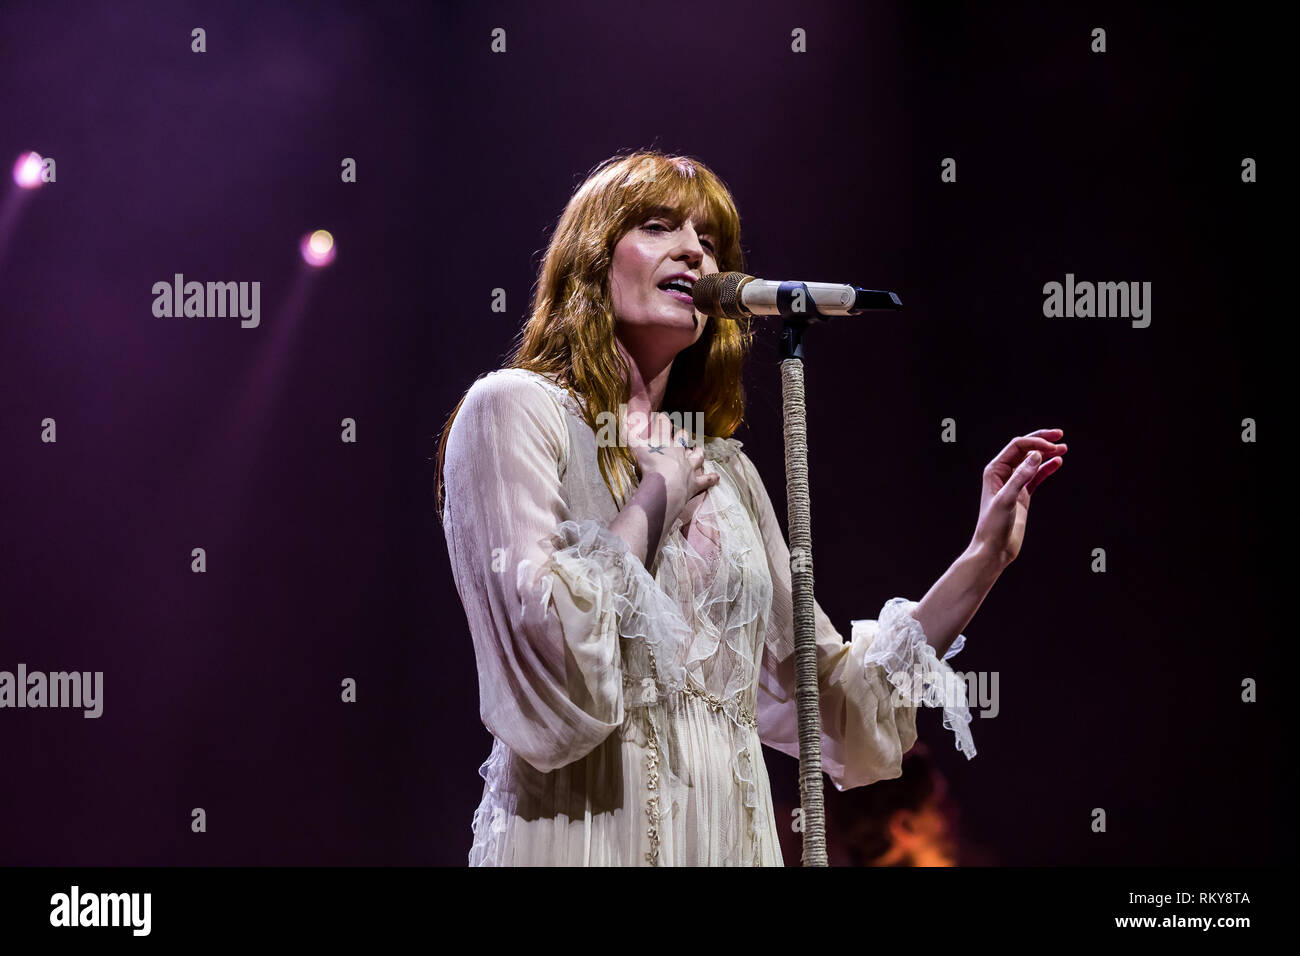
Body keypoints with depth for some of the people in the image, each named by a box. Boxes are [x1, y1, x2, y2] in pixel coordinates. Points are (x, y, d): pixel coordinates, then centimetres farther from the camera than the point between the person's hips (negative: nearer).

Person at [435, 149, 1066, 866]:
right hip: (584, 838, -6)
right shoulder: (514, 410, -5)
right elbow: (550, 707, -18)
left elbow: (837, 709, 14)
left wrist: (985, 555, 10)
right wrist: (654, 500, -9)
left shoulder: (725, 470, 13)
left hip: (734, 835, 6)